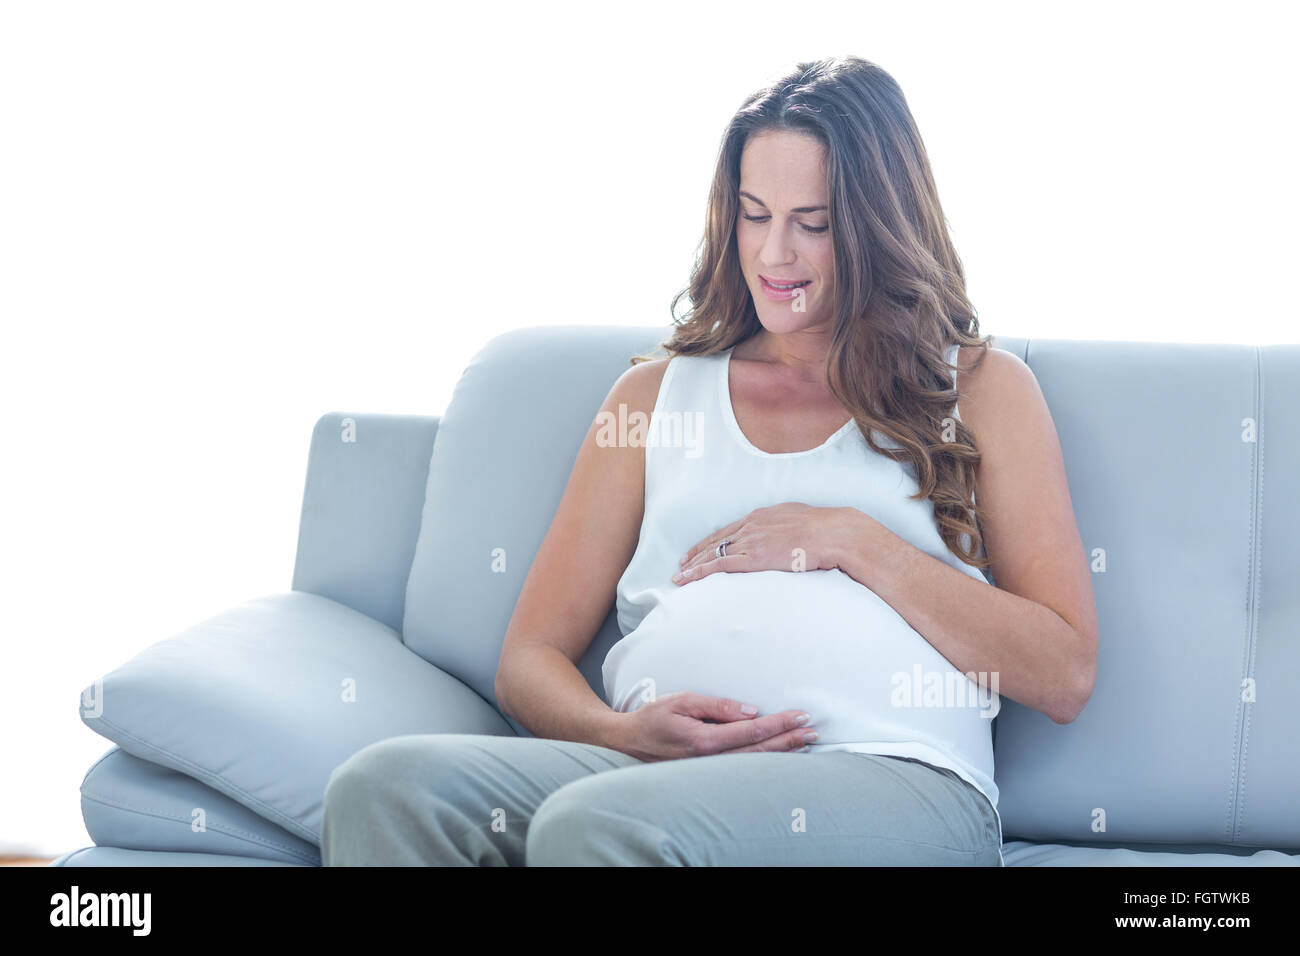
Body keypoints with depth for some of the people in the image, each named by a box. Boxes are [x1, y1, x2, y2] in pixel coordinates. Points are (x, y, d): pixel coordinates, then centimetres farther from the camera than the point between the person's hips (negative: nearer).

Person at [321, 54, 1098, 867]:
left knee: (592, 824, -37)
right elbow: (531, 660, 18)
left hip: (893, 775, -4)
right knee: (387, 788, -28)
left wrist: (851, 541, -1)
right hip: (656, 765, 4)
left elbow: (1064, 676, 6)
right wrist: (622, 733, -6)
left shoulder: (979, 388, 18)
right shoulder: (657, 394, 26)